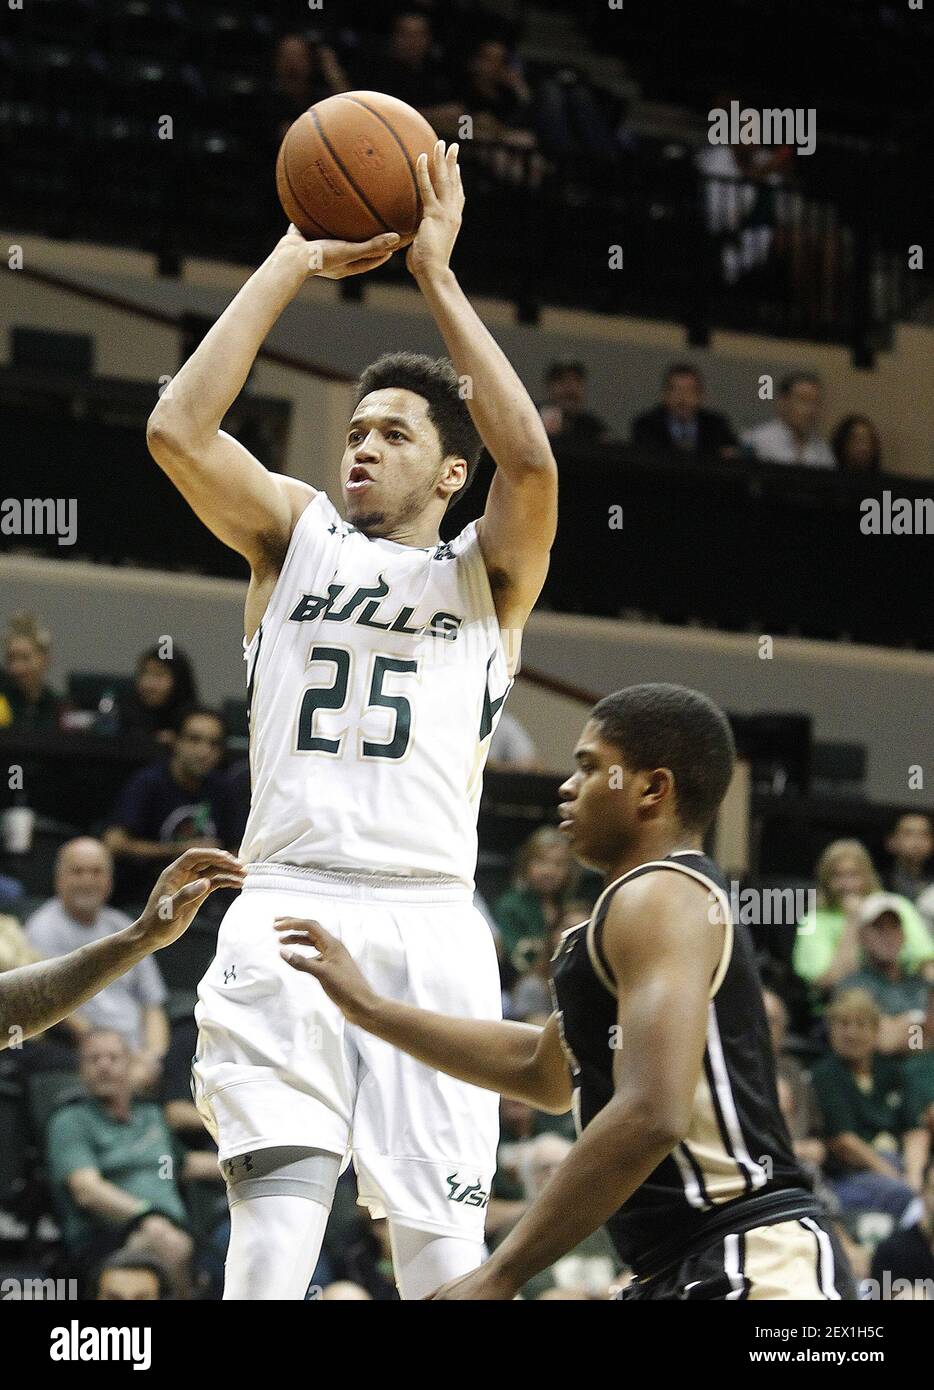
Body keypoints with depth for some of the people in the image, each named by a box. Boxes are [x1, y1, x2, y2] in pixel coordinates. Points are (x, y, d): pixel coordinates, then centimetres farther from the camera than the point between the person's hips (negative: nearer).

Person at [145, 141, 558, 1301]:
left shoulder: (487, 573, 14)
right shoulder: (294, 533, 18)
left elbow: (531, 462, -8)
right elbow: (176, 429, 1)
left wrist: (434, 271, -4)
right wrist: (296, 261, 3)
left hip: (428, 923, 0)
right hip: (284, 911, 0)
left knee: (444, 1257, -2)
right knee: (278, 1228, -17)